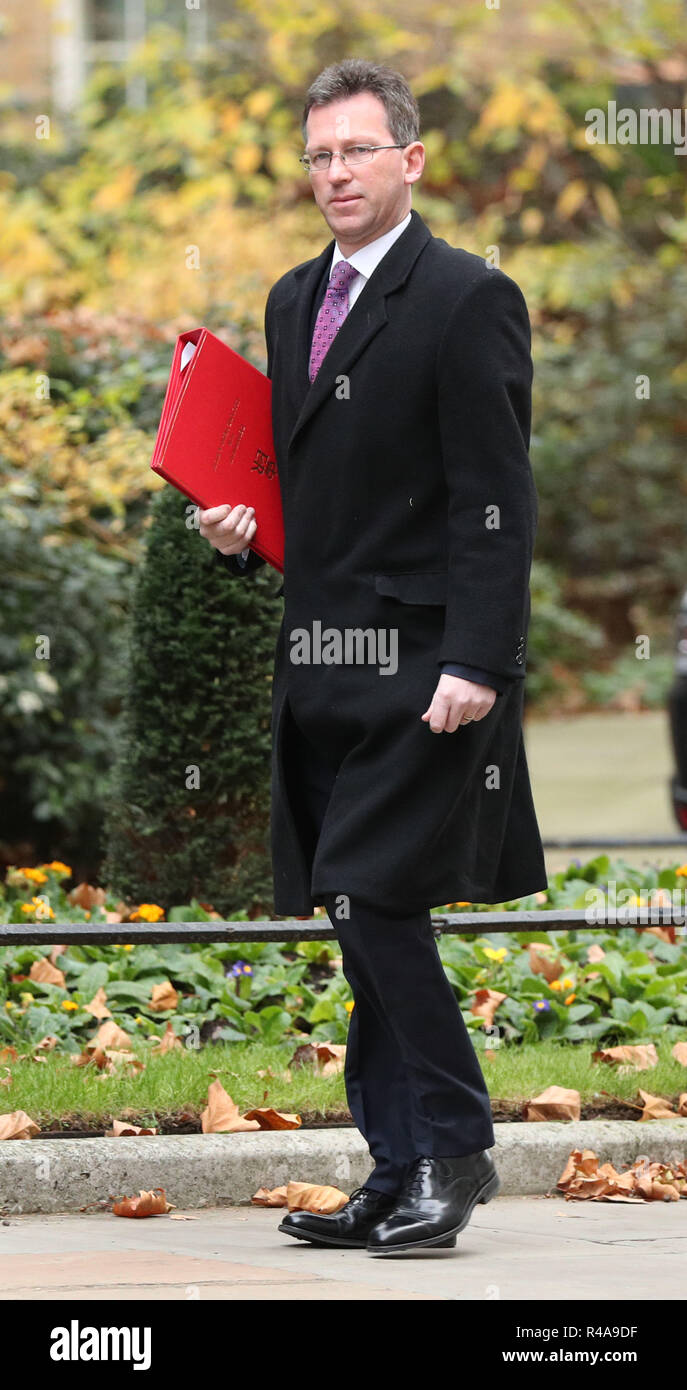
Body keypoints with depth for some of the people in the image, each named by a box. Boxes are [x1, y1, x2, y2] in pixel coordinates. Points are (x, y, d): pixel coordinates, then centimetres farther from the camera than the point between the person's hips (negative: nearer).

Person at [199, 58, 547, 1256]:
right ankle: (401, 1177, 13)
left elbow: (495, 502, -12)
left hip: (420, 668, -8)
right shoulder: (295, 303, 17)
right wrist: (243, 530, 5)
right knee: (364, 924, 8)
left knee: (375, 900, -14)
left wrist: (476, 665, -20)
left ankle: (453, 1149, -2)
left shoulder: (467, 300, -7)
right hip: (323, 666, 8)